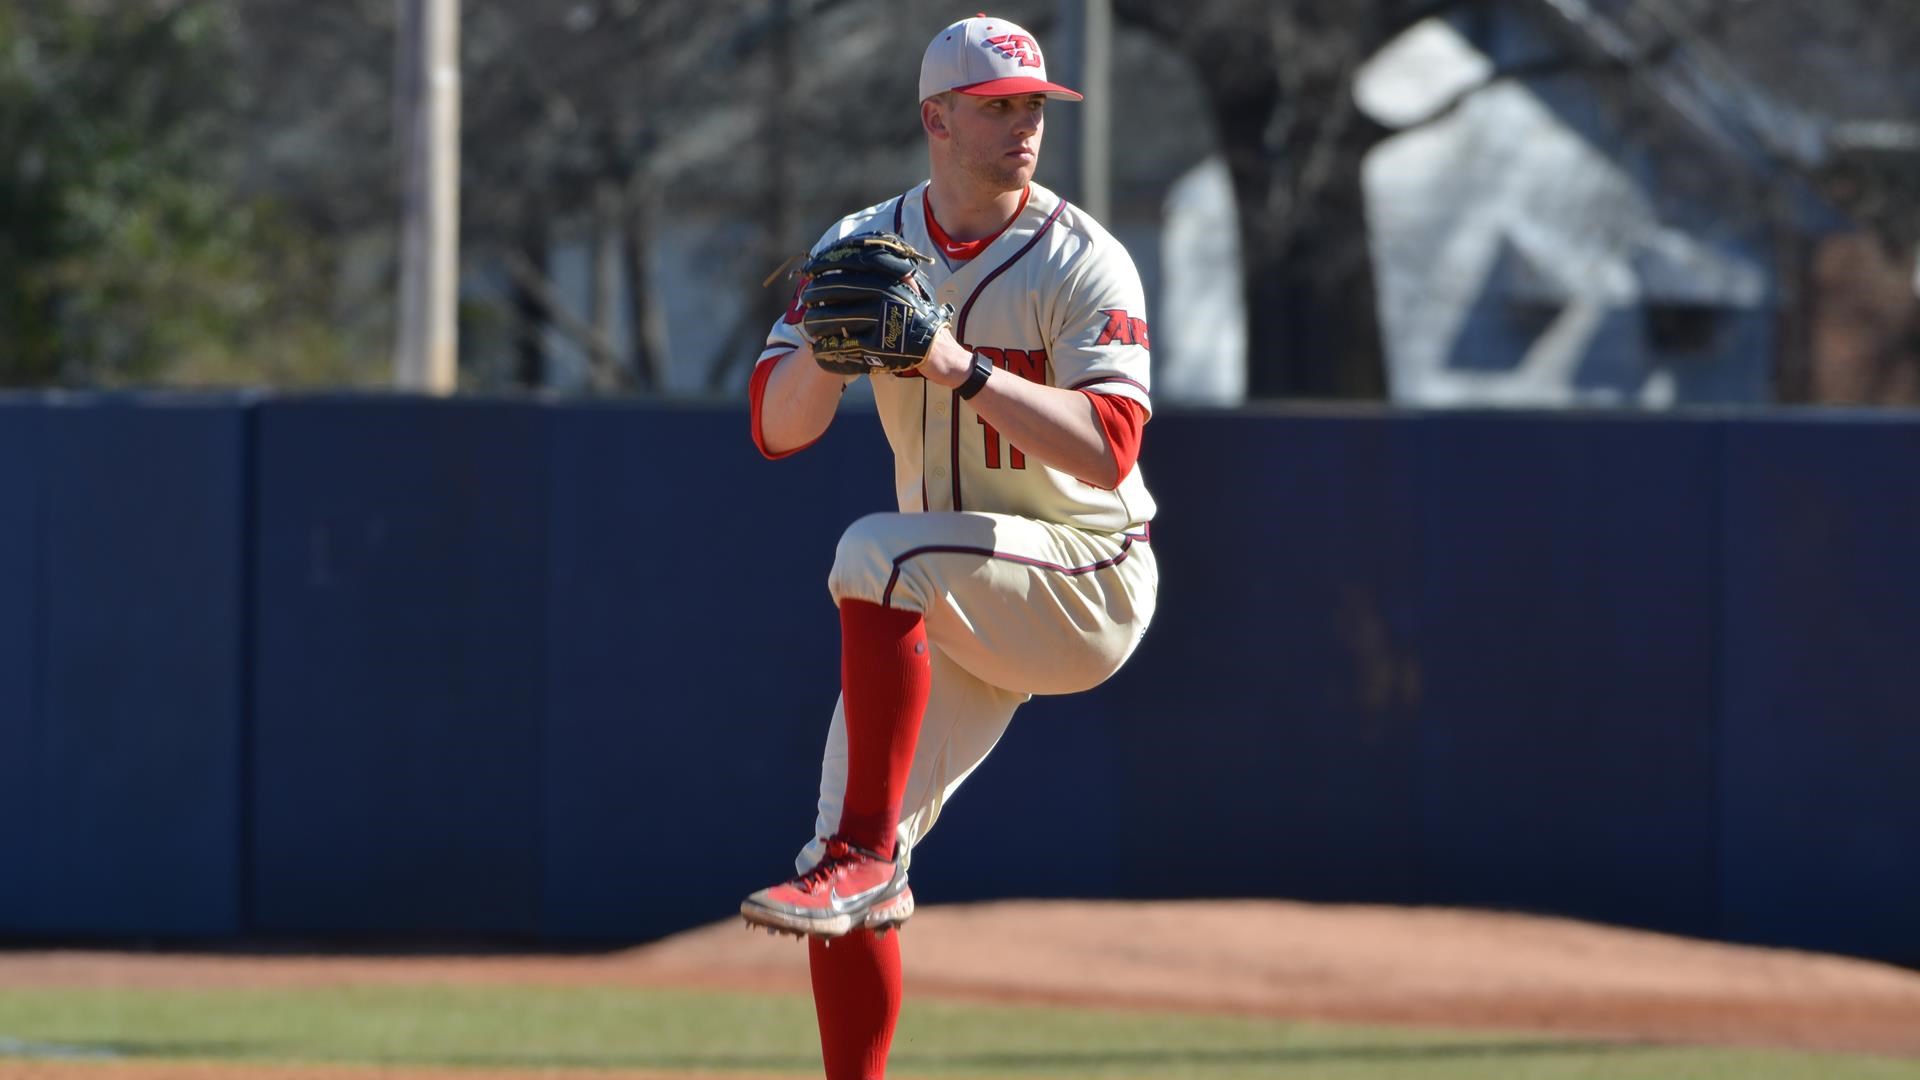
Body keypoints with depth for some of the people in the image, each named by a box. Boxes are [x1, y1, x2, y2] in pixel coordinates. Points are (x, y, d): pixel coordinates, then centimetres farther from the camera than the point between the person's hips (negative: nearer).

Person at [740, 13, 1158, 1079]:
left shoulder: (1083, 263, -12)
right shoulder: (863, 249, 3)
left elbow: (1109, 448, -24)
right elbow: (777, 426, -3)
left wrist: (961, 369, -32)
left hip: (1086, 580, -5)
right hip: (948, 615, 5)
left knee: (879, 552, -33)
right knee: (841, 894, -2)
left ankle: (865, 855, -32)